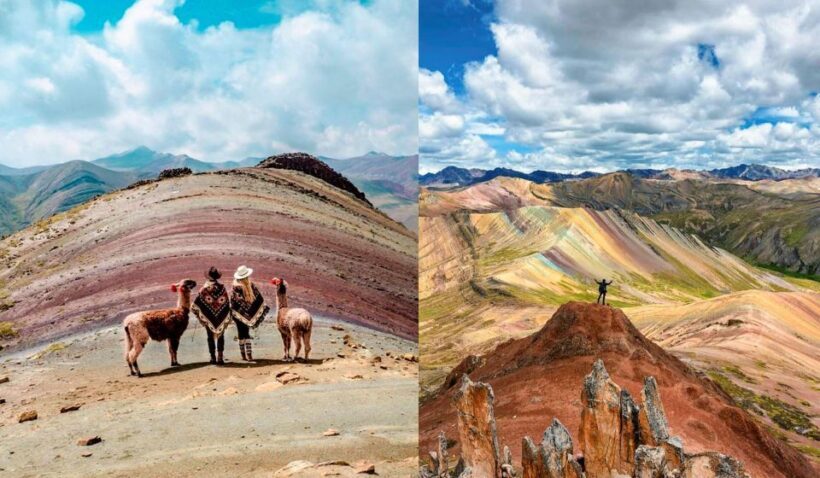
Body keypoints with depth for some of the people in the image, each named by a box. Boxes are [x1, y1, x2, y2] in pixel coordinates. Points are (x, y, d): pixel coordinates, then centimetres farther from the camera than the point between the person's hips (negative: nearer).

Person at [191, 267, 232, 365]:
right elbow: (227, 304, -3)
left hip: (208, 318, 0)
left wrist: (199, 315, 7)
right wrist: (227, 319, 5)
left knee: (211, 337, 12)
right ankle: (220, 357, 2)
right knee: (220, 337, 10)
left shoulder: (204, 289, -9)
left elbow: (195, 306, -9)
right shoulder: (222, 288, -6)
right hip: (221, 318, 0)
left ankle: (213, 357, 15)